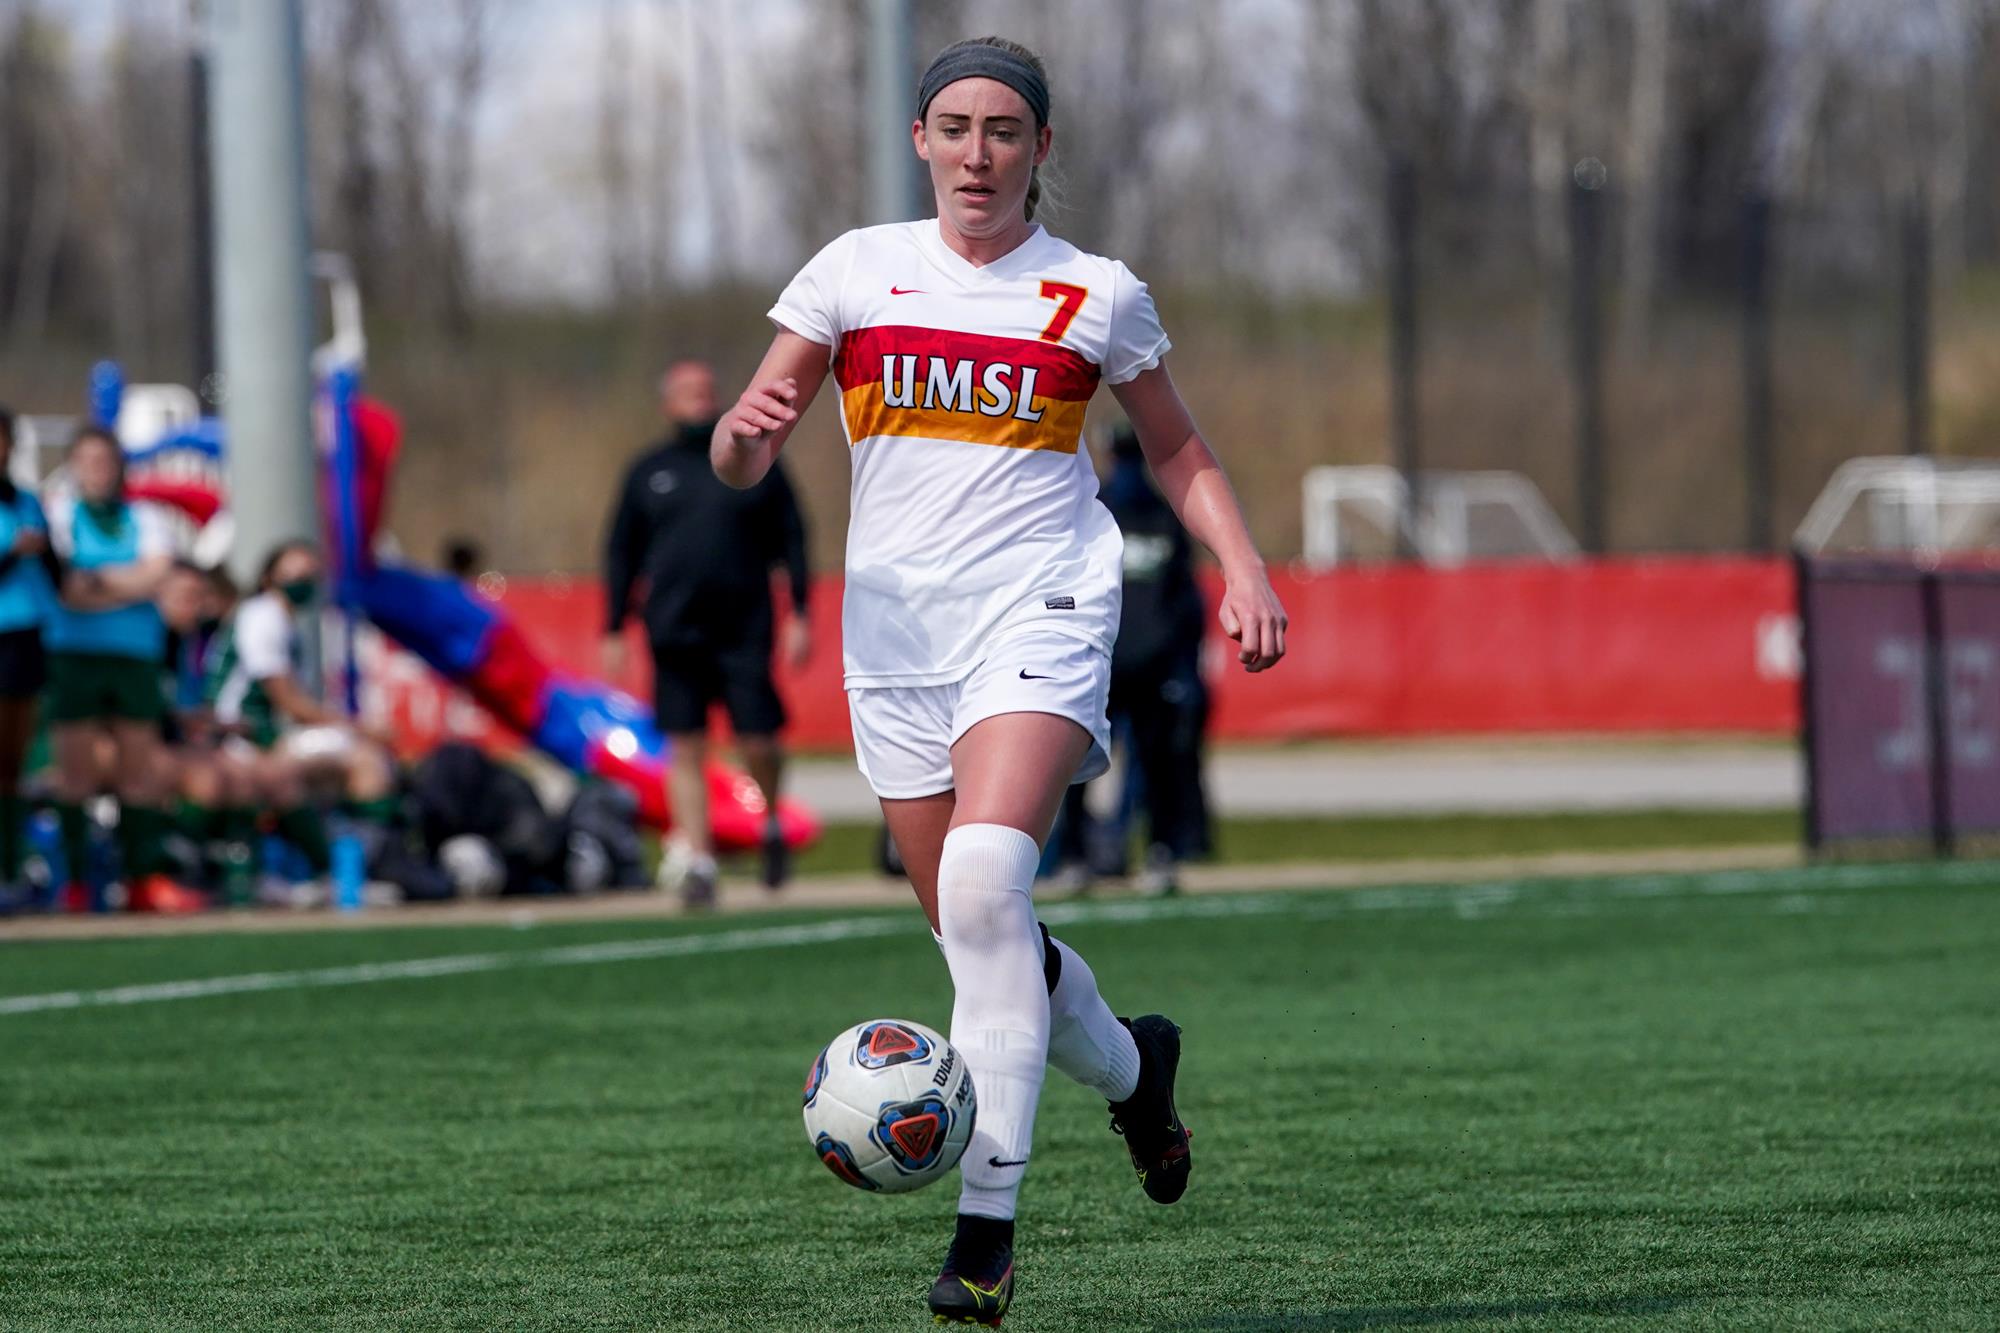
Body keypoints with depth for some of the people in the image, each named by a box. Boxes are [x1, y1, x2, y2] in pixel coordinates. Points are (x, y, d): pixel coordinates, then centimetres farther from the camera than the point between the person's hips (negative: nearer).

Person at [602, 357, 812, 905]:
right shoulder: (648, 474, 10)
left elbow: (791, 541, 8)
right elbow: (621, 554, 13)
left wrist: (799, 616, 0)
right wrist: (613, 633, 7)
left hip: (745, 630, -1)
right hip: (675, 633, 1)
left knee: (758, 742, -6)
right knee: (686, 751, -1)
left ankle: (773, 822, 22)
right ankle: (697, 862, 2)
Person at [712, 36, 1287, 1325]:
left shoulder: (1096, 295, 4)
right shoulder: (856, 269, 7)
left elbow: (1180, 454, 17)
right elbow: (740, 458, 5)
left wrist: (1243, 566, 0)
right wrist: (749, 429, -19)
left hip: (1039, 613, -3)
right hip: (896, 626, 3)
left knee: (984, 872, -27)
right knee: (978, 930, 6)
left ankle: (988, 1220, -26)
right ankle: (1130, 1065, 40)